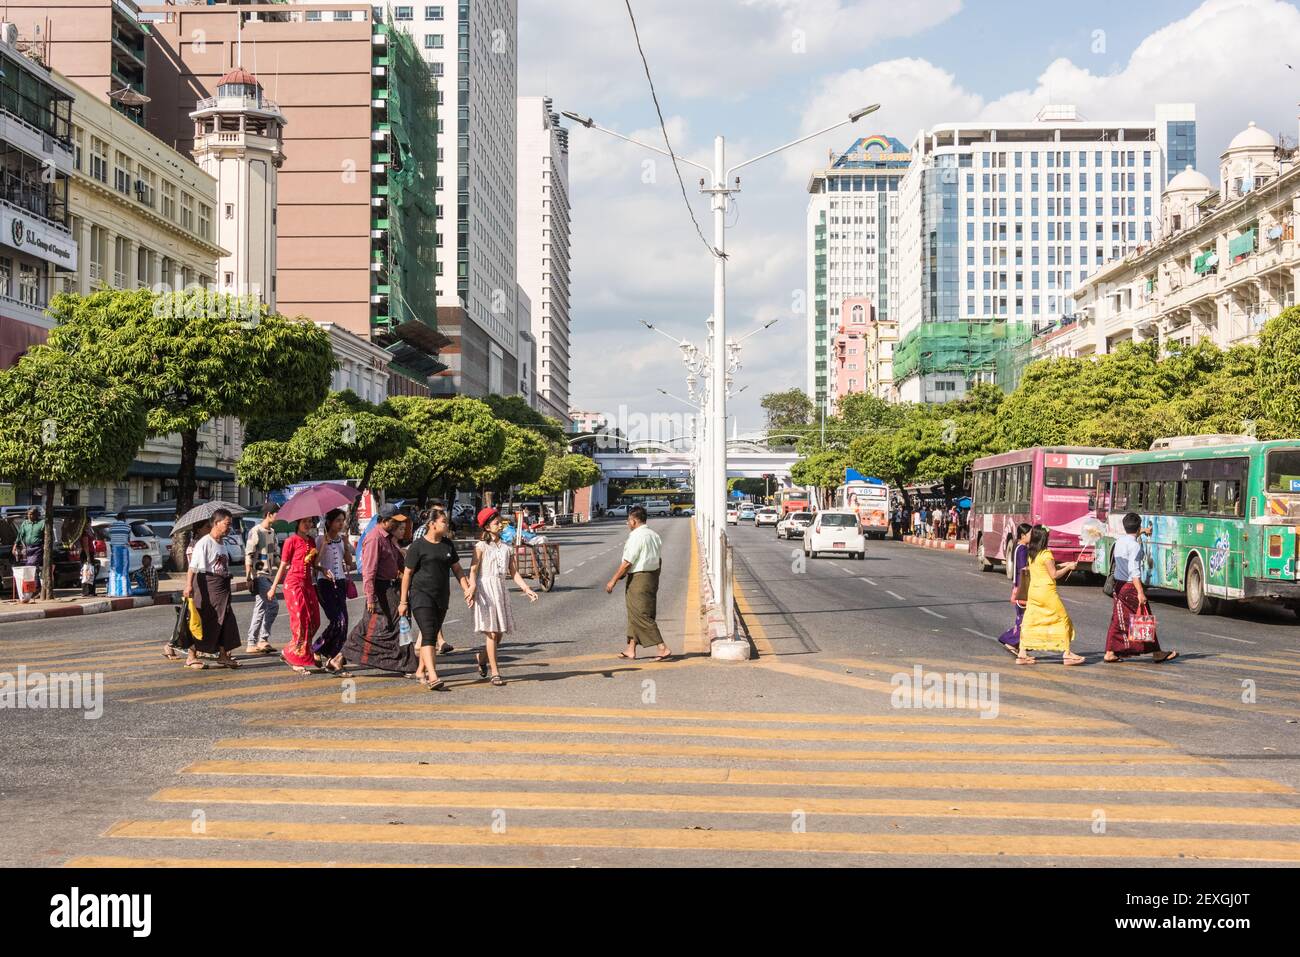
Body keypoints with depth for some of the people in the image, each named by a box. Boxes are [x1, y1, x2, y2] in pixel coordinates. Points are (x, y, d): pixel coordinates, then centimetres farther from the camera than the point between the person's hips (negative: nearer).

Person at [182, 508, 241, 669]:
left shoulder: (222, 543, 14)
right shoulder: (204, 543, -13)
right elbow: (193, 566, -22)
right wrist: (189, 585, -32)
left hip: (222, 587, 8)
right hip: (208, 585, -8)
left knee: (226, 621, 8)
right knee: (203, 621, -5)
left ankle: (223, 655, 18)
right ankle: (191, 657, 3)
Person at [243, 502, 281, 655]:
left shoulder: (272, 532, 16)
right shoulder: (256, 531, -10)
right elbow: (248, 556, -13)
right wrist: (248, 577, -18)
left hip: (268, 575, 9)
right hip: (259, 575, -9)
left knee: (260, 609, 8)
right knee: (272, 607, -11)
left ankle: (252, 644, 11)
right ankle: (263, 640, -4)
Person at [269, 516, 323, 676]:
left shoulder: (311, 540, 15)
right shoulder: (291, 541, -5)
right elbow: (283, 566, -2)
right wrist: (273, 588, -1)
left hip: (308, 584, 7)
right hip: (294, 584, -7)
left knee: (314, 621, 3)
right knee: (301, 622, -7)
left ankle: (289, 653, 15)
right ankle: (298, 661, 1)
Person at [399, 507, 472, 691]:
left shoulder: (448, 544, 11)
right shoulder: (417, 546, -7)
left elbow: (457, 569, 17)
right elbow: (407, 574, -5)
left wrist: (466, 588, 2)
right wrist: (403, 601, -6)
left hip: (442, 596, 6)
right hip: (421, 595, -6)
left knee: (432, 635, 12)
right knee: (428, 635, -16)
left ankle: (421, 671, 28)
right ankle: (433, 677, -25)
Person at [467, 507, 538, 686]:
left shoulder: (507, 548, 13)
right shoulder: (481, 546, -3)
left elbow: (514, 572, 11)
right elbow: (473, 570, -10)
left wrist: (526, 589, -1)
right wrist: (471, 590, -26)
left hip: (501, 589, 5)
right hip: (485, 588, -5)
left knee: (500, 633, 6)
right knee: (492, 632, -6)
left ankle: (481, 656, 33)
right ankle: (495, 672, -1)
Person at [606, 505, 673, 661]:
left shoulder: (636, 537, -18)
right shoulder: (654, 535, 10)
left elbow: (627, 563, -18)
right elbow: (659, 558, 14)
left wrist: (613, 581, -11)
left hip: (638, 579, -10)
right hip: (653, 576, 10)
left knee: (642, 616, -6)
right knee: (634, 614, 17)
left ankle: (663, 648, -11)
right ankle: (631, 649, 22)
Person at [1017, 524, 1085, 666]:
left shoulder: (1031, 554, 10)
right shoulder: (1046, 554, -14)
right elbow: (1054, 575, -13)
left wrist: (1061, 565, 18)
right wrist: (1068, 567, -1)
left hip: (1033, 591, 7)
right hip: (1047, 591, -7)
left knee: (1029, 622, 6)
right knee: (1063, 619, 6)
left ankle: (1022, 654, 2)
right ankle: (1067, 653, 6)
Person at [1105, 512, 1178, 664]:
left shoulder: (1119, 541, 6)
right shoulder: (1135, 545, -17)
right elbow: (1134, 571, -23)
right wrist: (1140, 592, -25)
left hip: (1119, 584, 8)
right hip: (1131, 586, -8)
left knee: (1118, 619, 9)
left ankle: (1110, 653, 7)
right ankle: (1156, 652, 11)